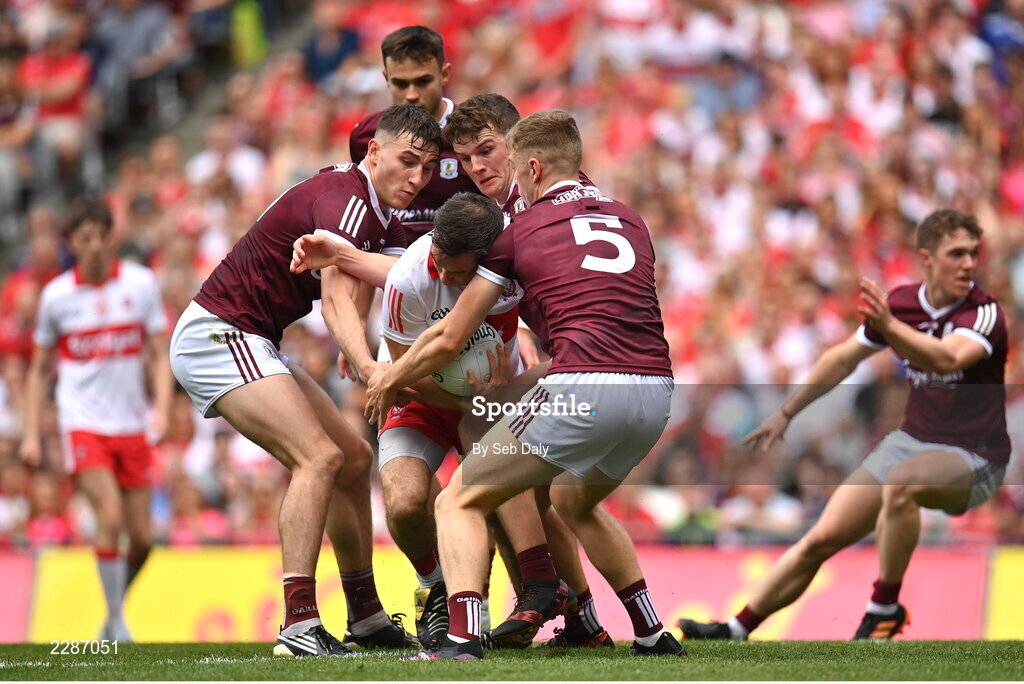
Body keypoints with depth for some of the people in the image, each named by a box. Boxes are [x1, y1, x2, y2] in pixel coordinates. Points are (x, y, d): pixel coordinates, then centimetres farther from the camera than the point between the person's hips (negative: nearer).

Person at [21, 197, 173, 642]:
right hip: (83, 422, -2)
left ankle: (117, 605, 28)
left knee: (141, 539, 2)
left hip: (131, 426, 2)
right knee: (110, 516, -21)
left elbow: (159, 354, 3)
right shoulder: (56, 296, 0)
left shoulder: (141, 283, 0)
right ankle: (115, 621, -10)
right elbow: (39, 369, 9)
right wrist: (31, 434, 3)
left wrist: (162, 408, -12)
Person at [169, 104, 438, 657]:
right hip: (218, 335, -11)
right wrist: (369, 368, -53)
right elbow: (337, 302, -36)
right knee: (319, 457, -22)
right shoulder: (344, 199, -22)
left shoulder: (384, 220, 10)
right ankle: (299, 625, -27)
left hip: (252, 343, 11)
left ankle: (366, 617, 20)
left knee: (354, 460, 13)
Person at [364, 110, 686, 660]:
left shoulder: (522, 228, 10)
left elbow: (450, 339, 15)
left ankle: (461, 641, -13)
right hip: (656, 393, 6)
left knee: (459, 503, 7)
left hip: (583, 388, -6)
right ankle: (653, 634, 31)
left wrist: (389, 379, 32)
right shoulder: (629, 221, 22)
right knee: (574, 502, 35)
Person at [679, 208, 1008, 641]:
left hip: (973, 458, -6)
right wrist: (787, 413, 21)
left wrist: (890, 326, -52)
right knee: (823, 538, -4)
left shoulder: (984, 313, -16)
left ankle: (885, 608, -23)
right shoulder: (901, 302, 1)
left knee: (901, 483, -37)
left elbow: (948, 359, -38)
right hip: (911, 440, 6)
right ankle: (736, 629, 6)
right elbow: (843, 359, 16)